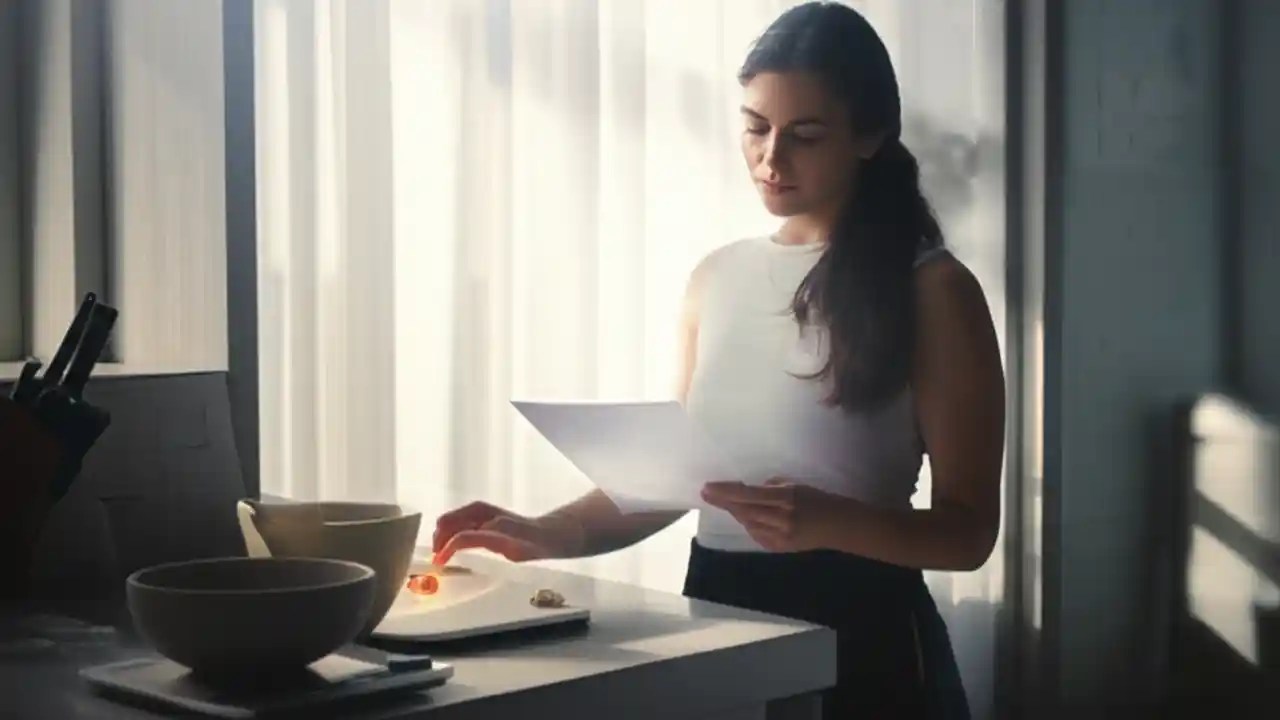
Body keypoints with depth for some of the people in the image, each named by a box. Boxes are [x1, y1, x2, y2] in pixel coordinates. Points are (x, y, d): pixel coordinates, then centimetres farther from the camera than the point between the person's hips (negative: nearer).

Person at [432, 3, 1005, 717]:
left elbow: (968, 530, -10)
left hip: (859, 634, -4)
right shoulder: (716, 278, 7)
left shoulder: (932, 288, -8)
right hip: (718, 615, 5)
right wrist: (548, 533, -4)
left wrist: (828, 522, -27)